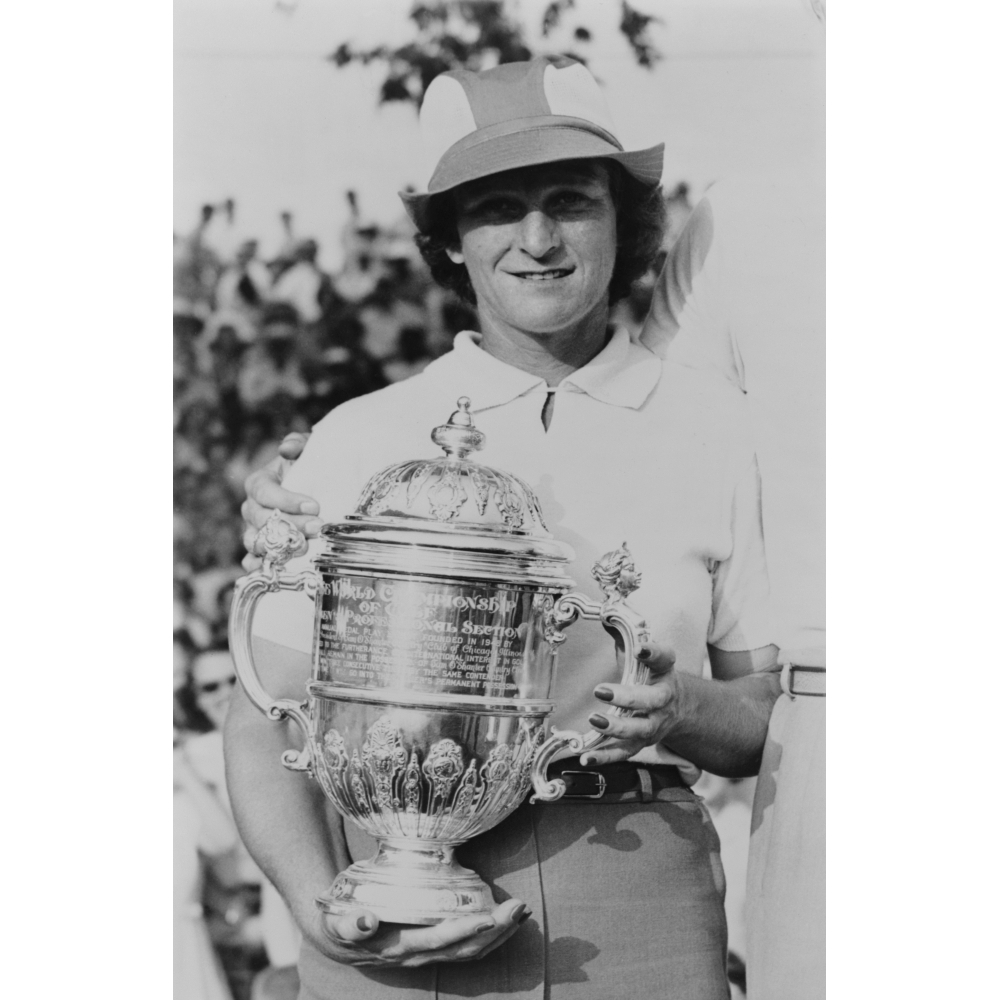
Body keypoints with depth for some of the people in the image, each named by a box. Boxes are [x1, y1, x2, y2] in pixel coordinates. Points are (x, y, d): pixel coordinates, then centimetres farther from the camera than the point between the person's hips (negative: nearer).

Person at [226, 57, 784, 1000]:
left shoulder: (717, 426, 9)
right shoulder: (358, 440, 7)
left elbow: (782, 715, 12)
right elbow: (264, 718, 7)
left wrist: (682, 708, -9)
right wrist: (319, 908, -9)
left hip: (641, 923, 1)